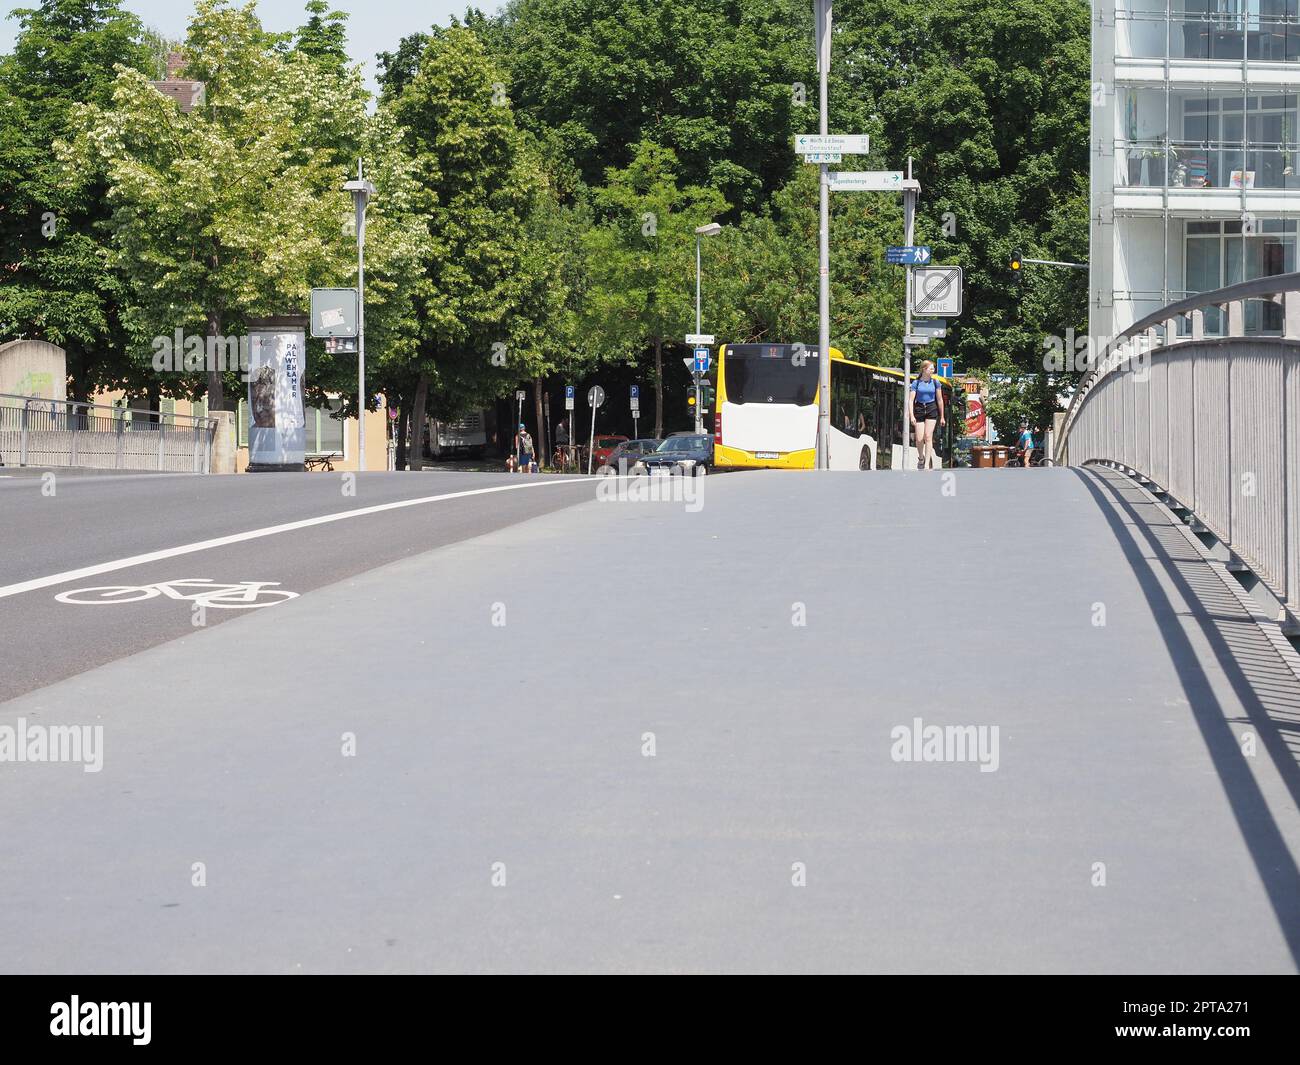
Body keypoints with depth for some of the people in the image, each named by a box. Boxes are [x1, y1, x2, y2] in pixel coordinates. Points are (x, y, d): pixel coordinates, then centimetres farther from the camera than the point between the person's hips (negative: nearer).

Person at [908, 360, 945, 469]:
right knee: (919, 439, -1)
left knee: (928, 437, -10)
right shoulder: (916, 383, 0)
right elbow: (911, 400, -3)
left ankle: (927, 463, -8)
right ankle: (921, 458, 28)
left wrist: (942, 417, 11)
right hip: (919, 410, 0)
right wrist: (911, 416, -15)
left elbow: (940, 400, 10)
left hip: (932, 410, 0)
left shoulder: (935, 382, 5)